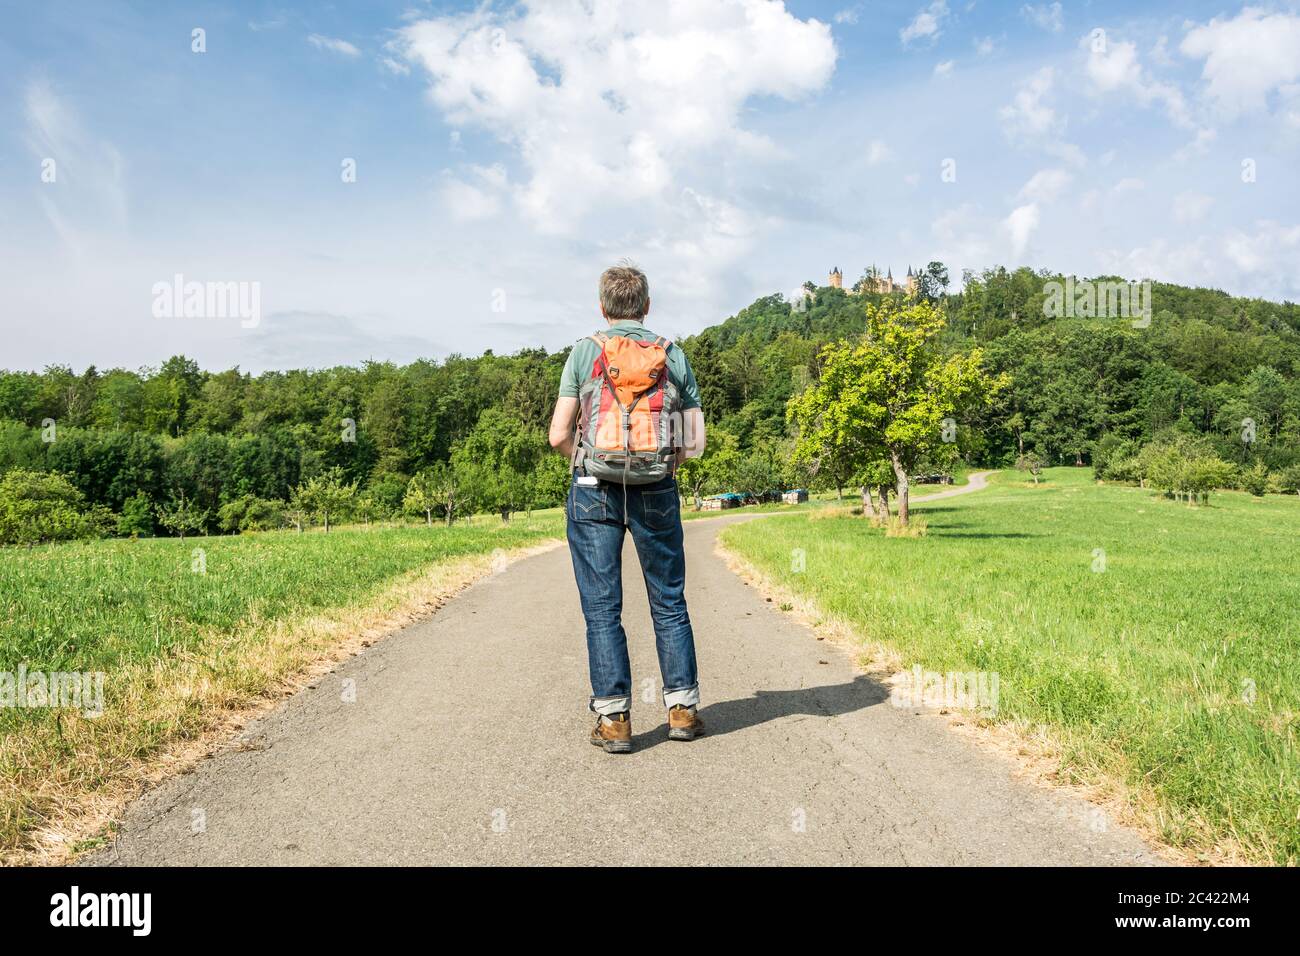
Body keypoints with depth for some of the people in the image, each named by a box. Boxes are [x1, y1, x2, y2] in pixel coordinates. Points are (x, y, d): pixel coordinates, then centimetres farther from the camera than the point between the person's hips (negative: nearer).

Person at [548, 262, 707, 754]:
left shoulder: (585, 352, 1)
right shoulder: (673, 356, 6)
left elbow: (559, 435, -4)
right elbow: (695, 443, 4)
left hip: (594, 492, -1)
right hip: (657, 492, 2)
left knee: (602, 608, 4)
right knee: (669, 603, 12)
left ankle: (613, 719, 6)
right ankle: (683, 709, 17)